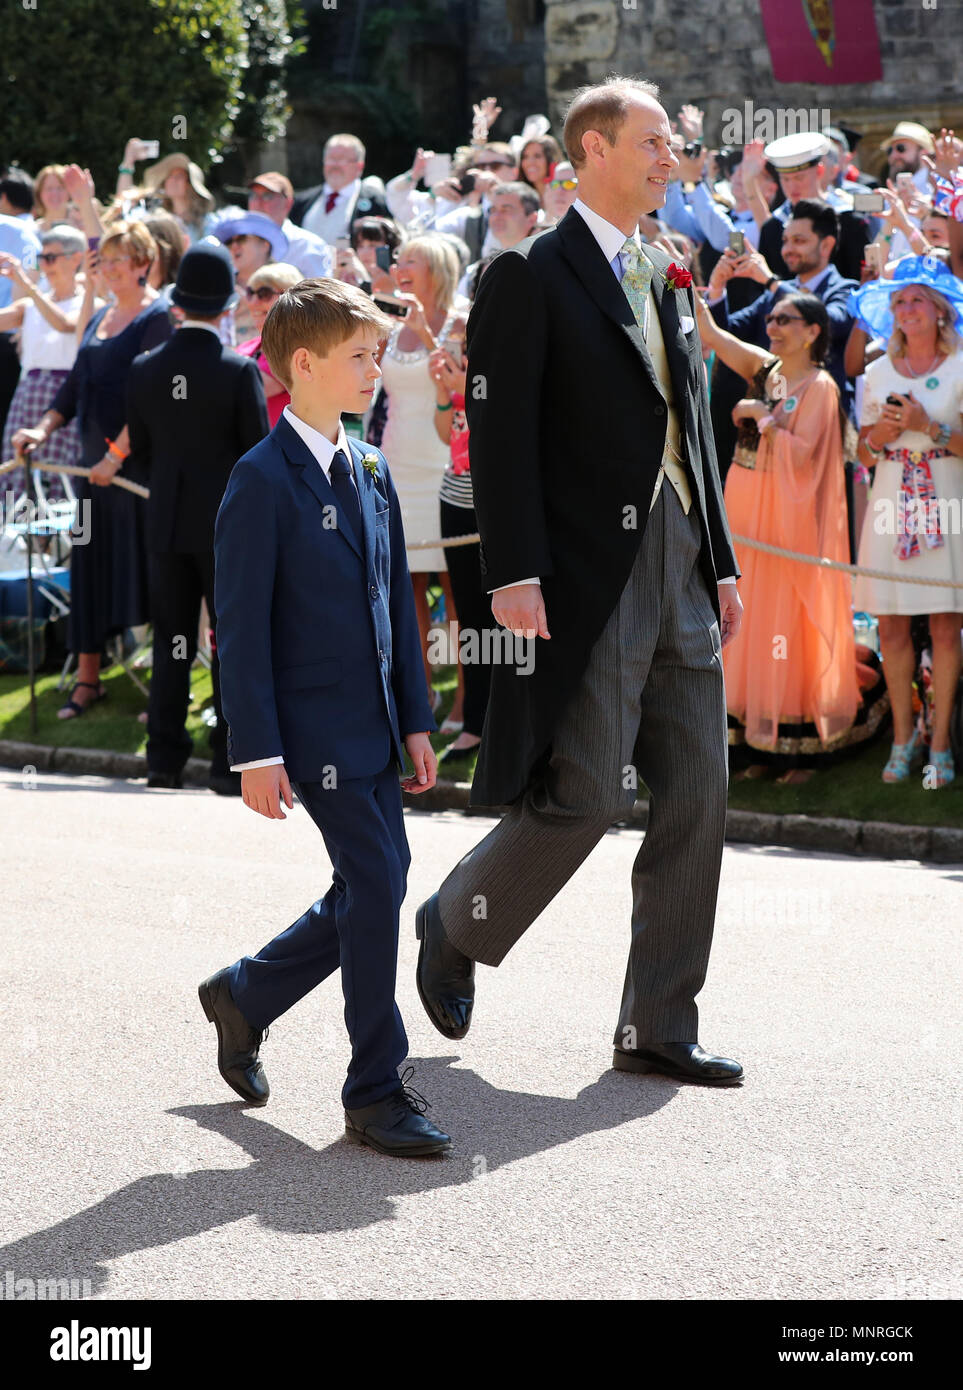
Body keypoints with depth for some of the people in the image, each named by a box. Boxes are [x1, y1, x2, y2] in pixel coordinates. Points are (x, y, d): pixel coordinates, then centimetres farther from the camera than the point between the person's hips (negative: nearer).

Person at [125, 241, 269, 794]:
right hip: (229, 521, -4)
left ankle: (165, 757, 10)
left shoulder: (144, 370, -1)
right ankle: (229, 762, 0)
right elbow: (260, 453, -9)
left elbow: (139, 451, 8)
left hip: (167, 522, 4)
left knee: (172, 640, 10)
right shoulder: (240, 371, -13)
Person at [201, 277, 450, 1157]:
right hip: (314, 726, -8)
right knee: (375, 886, -10)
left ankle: (244, 997, 31)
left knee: (373, 888, 10)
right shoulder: (264, 481, -12)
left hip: (372, 724, 8)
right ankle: (377, 1092, 0)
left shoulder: (370, 471, 12)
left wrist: (415, 719, 14)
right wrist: (257, 751, -17)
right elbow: (242, 624, -13)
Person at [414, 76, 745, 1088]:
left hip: (680, 567, 7)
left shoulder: (668, 279, 17)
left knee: (697, 797, 4)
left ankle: (658, 1028, 11)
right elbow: (500, 434, -11)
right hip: (590, 574, -7)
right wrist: (514, 574, -18)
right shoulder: (530, 276, -5)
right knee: (585, 793, -10)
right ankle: (456, 923, 17)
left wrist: (722, 564, 16)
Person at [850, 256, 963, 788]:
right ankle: (903, 734, 12)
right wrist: (881, 435, -6)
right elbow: (864, 453, 15)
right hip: (892, 505, 3)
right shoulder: (878, 374, 12)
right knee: (892, 628, 0)